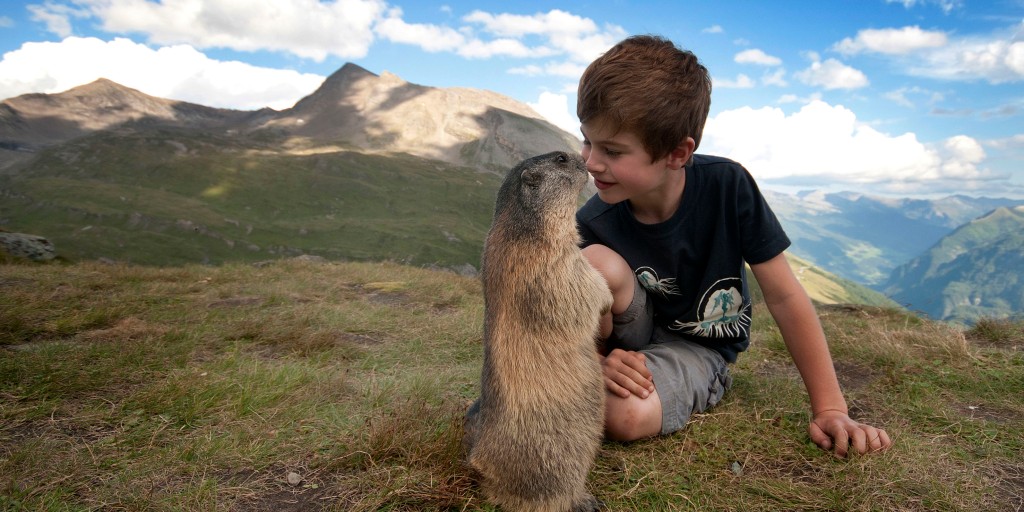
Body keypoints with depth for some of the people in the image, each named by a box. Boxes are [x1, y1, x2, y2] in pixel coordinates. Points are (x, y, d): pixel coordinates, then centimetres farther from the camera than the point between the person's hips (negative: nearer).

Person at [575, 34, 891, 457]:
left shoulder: (728, 187, -22)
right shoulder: (594, 224, -20)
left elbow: (784, 297, -15)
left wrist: (830, 408, -13)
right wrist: (598, 363, -34)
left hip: (698, 346, -1)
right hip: (629, 333, 2)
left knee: (628, 416, -35)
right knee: (595, 263, -33)